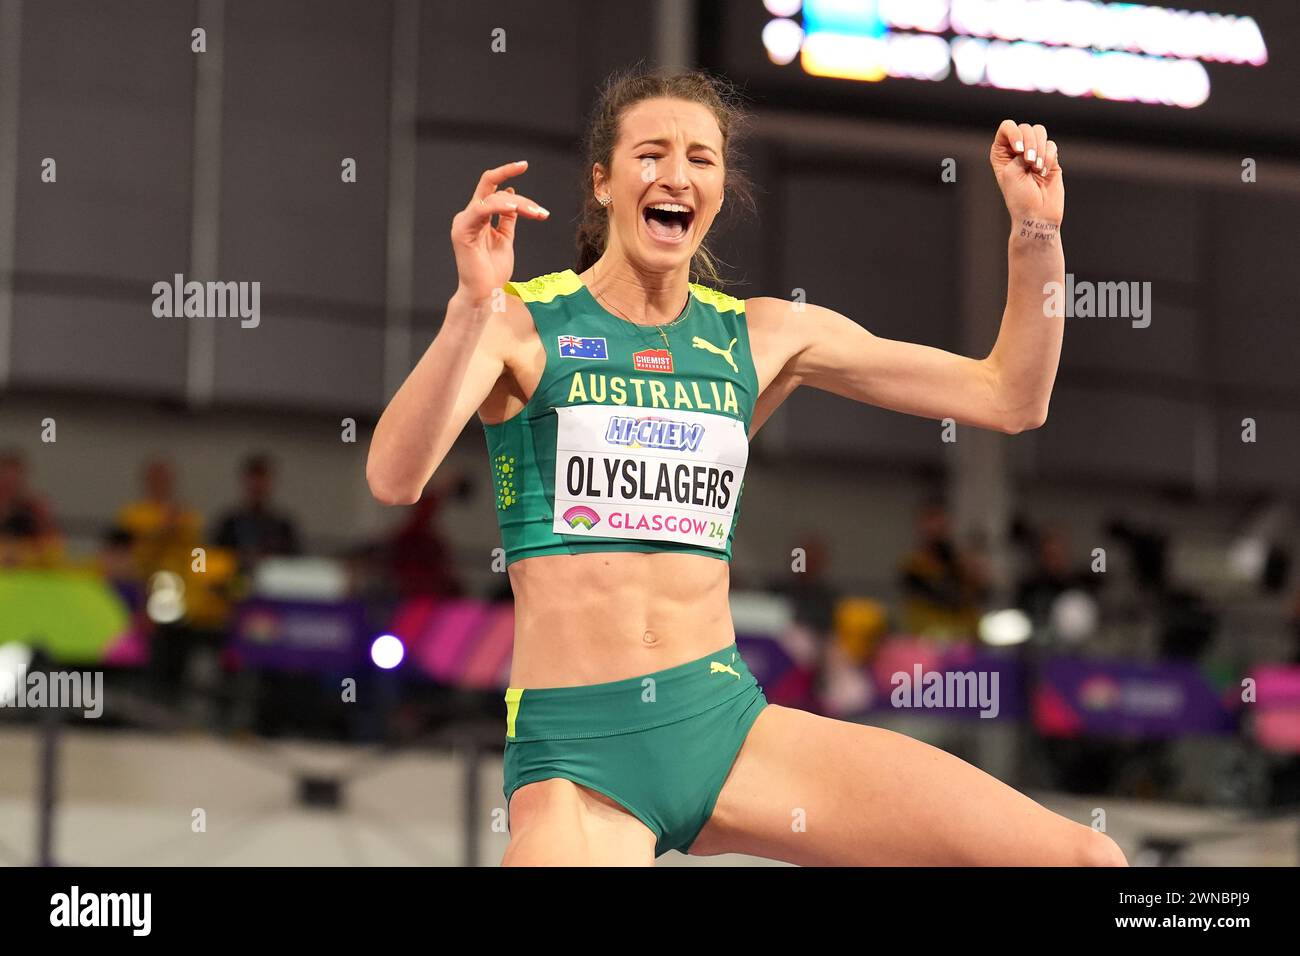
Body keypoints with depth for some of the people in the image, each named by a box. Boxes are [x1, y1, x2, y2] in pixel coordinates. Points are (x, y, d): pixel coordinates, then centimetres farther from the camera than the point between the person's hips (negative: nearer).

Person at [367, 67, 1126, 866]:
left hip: (726, 722, 4)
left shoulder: (763, 337, 11)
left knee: (1086, 859, -10)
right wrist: (471, 309, -30)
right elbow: (394, 479, -17)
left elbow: (1010, 399, 12)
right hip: (577, 755, -4)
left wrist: (1037, 230, 0)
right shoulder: (521, 325, 0)